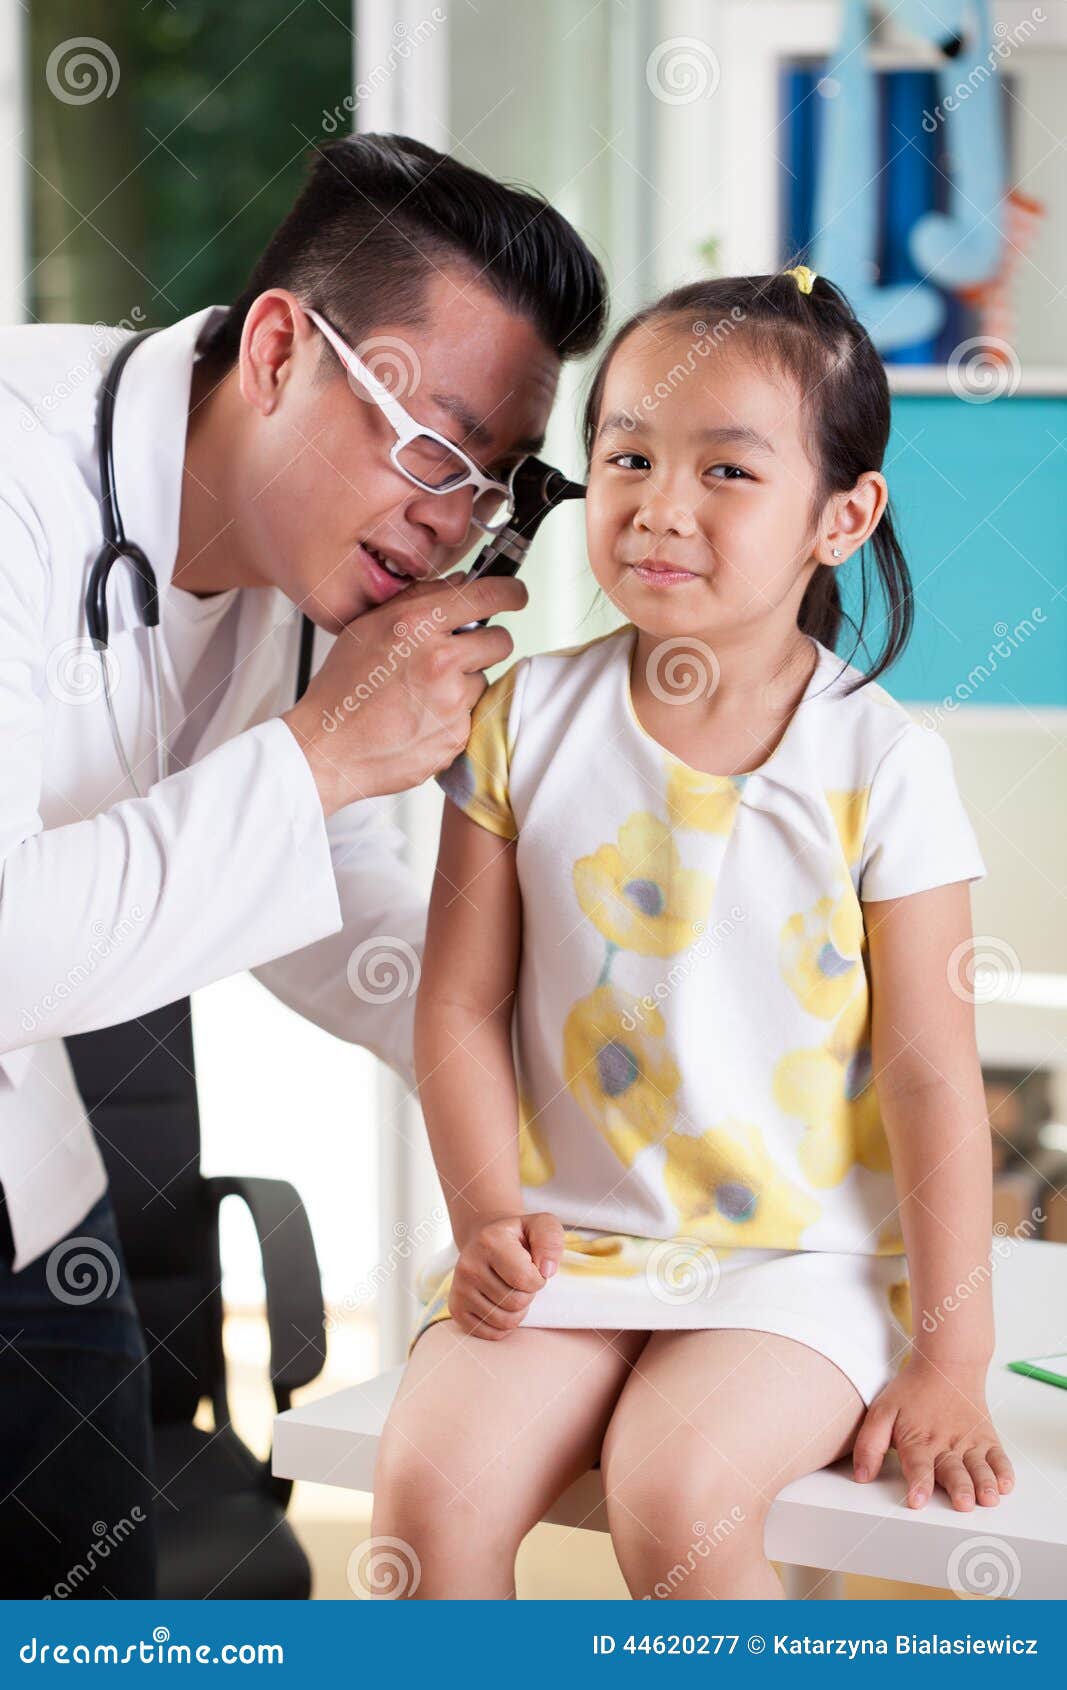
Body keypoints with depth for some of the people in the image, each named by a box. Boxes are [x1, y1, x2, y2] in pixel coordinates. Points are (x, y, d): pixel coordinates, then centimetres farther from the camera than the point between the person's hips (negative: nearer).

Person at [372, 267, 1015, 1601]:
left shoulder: (881, 766, -8)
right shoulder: (528, 720, 0)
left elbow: (932, 1076, -6)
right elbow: (462, 1003, 4)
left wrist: (949, 1362, -6)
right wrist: (489, 1215, -8)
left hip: (800, 1255, -3)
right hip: (565, 1240, 3)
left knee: (675, 1491, -26)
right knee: (429, 1480, -19)